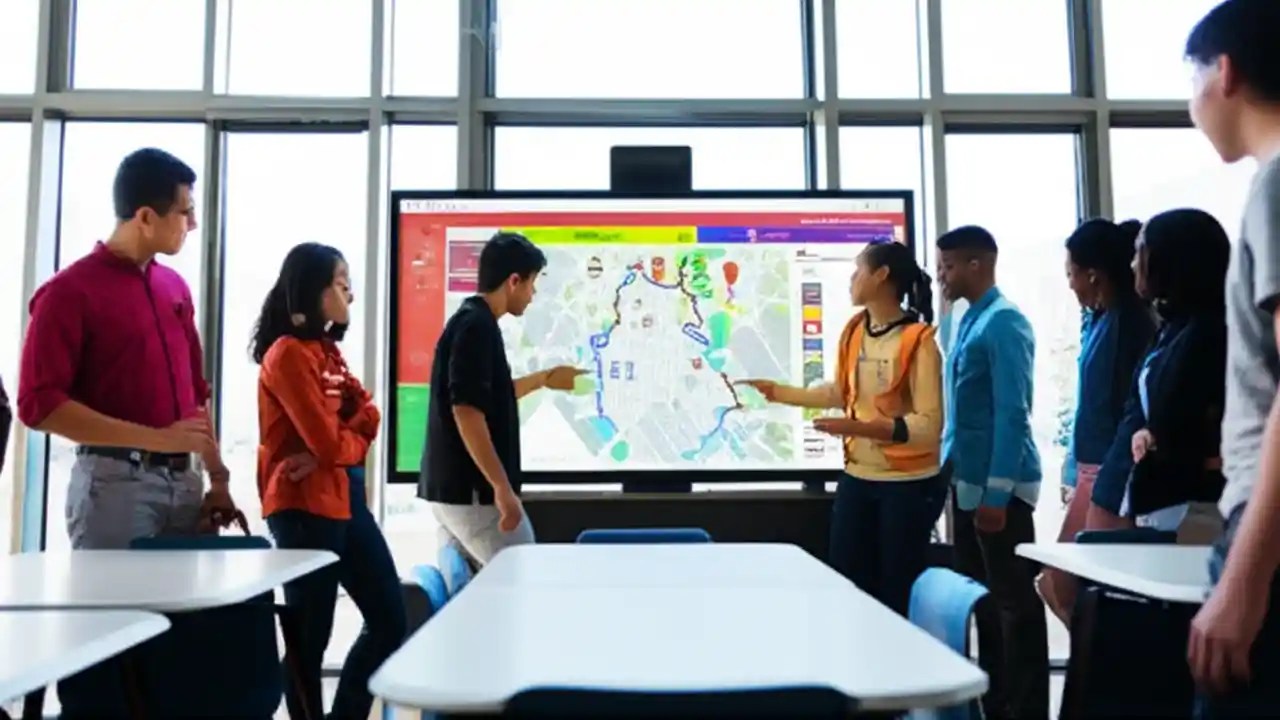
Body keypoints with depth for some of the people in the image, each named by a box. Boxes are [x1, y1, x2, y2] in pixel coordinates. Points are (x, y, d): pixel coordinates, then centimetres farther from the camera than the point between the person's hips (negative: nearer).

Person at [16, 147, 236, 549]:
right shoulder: (71, 291, -7)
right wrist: (156, 438, -19)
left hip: (184, 481, 6)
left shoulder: (175, 286, 13)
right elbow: (38, 403, -13)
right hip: (114, 482, -6)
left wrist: (217, 477, 10)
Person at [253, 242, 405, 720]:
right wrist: (350, 443, 3)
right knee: (310, 637, 3)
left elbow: (367, 417, 6)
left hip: (345, 498, 9)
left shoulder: (328, 350, 13)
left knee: (390, 621, 11)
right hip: (304, 508, -9)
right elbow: (327, 442, -19)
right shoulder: (288, 353, -13)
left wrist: (334, 450, -12)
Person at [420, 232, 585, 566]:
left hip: (451, 487, 10)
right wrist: (502, 487, -24)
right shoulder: (477, 327, -17)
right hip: (472, 491, -10)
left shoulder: (469, 321, 13)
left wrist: (544, 378, 31)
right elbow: (466, 411, -24)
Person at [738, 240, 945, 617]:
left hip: (909, 485, -6)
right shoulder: (853, 331, 4)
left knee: (900, 596, 6)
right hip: (856, 478, 6)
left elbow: (930, 424, -21)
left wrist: (863, 428, -32)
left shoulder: (919, 341, -17)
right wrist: (778, 392, 17)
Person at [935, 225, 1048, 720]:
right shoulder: (970, 321, 13)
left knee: (1014, 602, 1)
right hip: (968, 482, 9)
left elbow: (1012, 413, -18)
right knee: (981, 598, 16)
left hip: (999, 487, -9)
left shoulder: (1004, 323, -13)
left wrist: (996, 493, -20)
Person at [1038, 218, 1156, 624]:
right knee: (1060, 582, 13)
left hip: (1109, 475, -9)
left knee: (1061, 583, -1)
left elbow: (1133, 410, -18)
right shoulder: (1098, 321, 11)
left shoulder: (1128, 323, -15)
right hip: (1090, 471, 9)